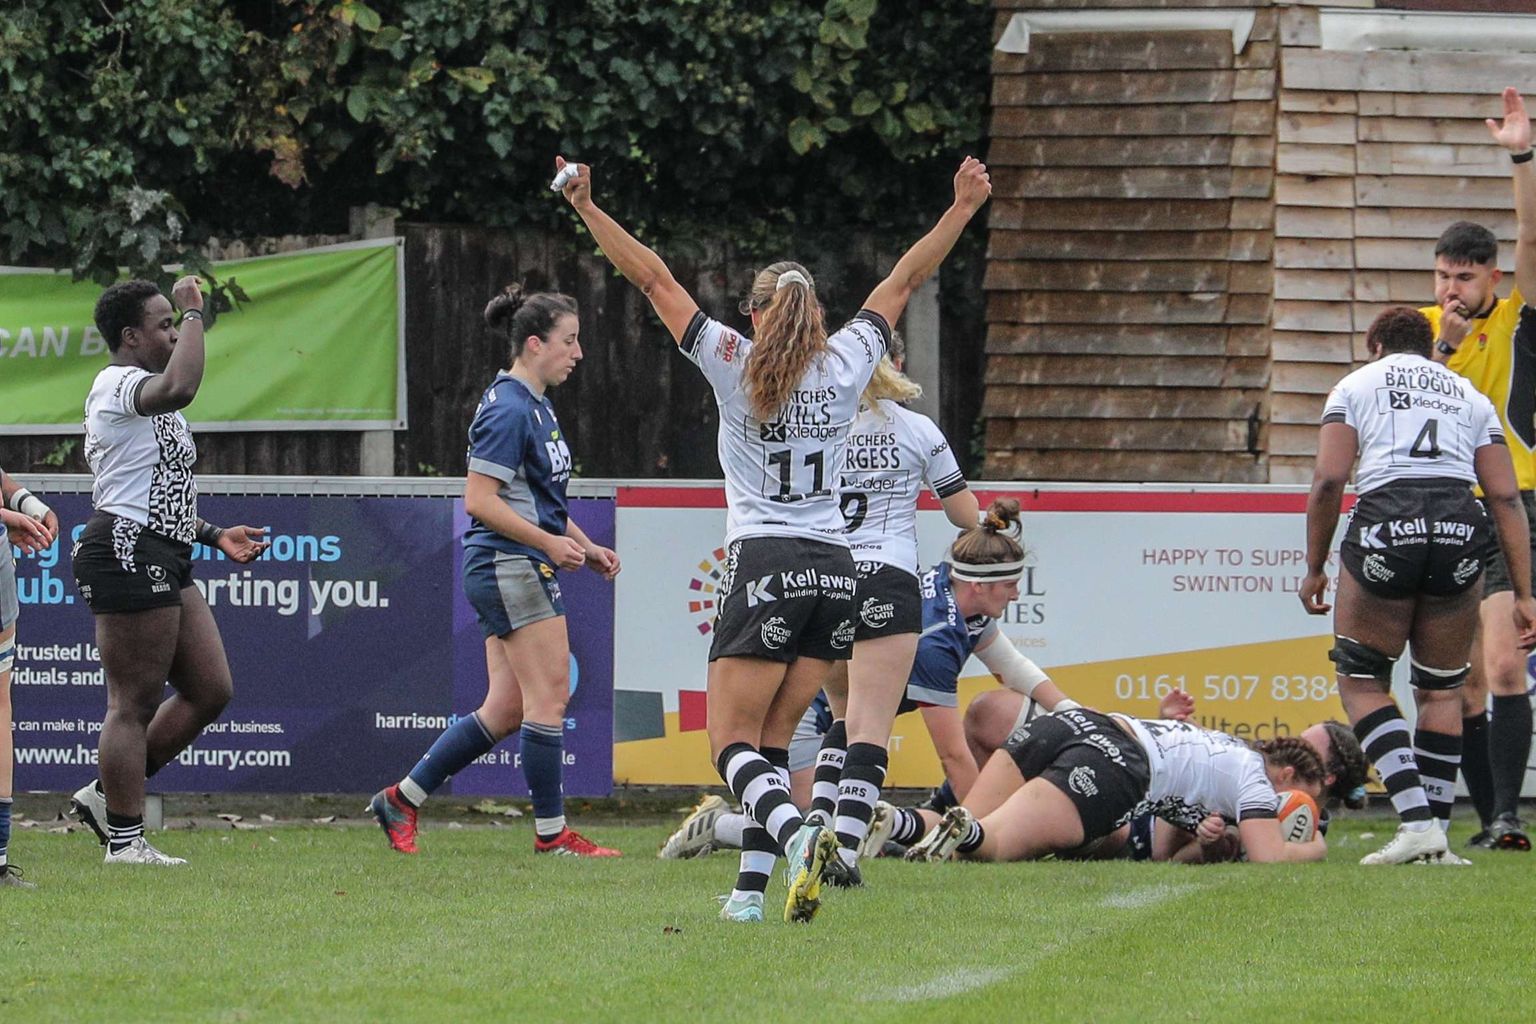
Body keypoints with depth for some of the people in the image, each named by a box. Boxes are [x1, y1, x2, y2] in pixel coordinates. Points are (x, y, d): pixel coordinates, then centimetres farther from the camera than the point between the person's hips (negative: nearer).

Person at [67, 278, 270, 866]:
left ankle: (107, 797, 16)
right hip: (127, 553, -11)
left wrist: (215, 535, 24)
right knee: (134, 704, -7)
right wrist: (193, 313, -22)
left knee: (211, 690, 9)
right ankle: (124, 840, -4)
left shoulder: (143, 400, 24)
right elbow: (180, 388, -33)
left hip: (163, 561, 11)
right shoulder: (118, 384, -10)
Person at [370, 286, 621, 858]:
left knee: (505, 710, 9)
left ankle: (402, 799, 14)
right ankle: (551, 832, -1)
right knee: (549, 697, -7)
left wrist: (584, 547, 18)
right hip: (509, 568, -10)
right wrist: (552, 544, -20)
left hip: (521, 569, 10)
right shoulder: (508, 410, -14)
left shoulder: (536, 406, 17)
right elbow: (481, 501, -19)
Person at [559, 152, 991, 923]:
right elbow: (904, 281, 17)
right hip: (836, 568, 4)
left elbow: (653, 280, 0)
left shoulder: (735, 366, -2)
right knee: (772, 742, 10)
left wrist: (587, 208, 5)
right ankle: (751, 888, 2)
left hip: (765, 568, -4)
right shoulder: (845, 366, 6)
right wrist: (962, 209, 26)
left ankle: (796, 834, -31)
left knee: (733, 742, -3)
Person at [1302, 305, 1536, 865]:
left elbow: (1328, 480, 2)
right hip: (1460, 528, 3)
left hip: (1385, 523, -3)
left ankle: (1416, 822, -5)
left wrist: (1314, 569, 11)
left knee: (1361, 681, 11)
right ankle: (1436, 837, 14)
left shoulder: (1357, 385, 16)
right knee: (1441, 689, 18)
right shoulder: (1470, 396, 24)